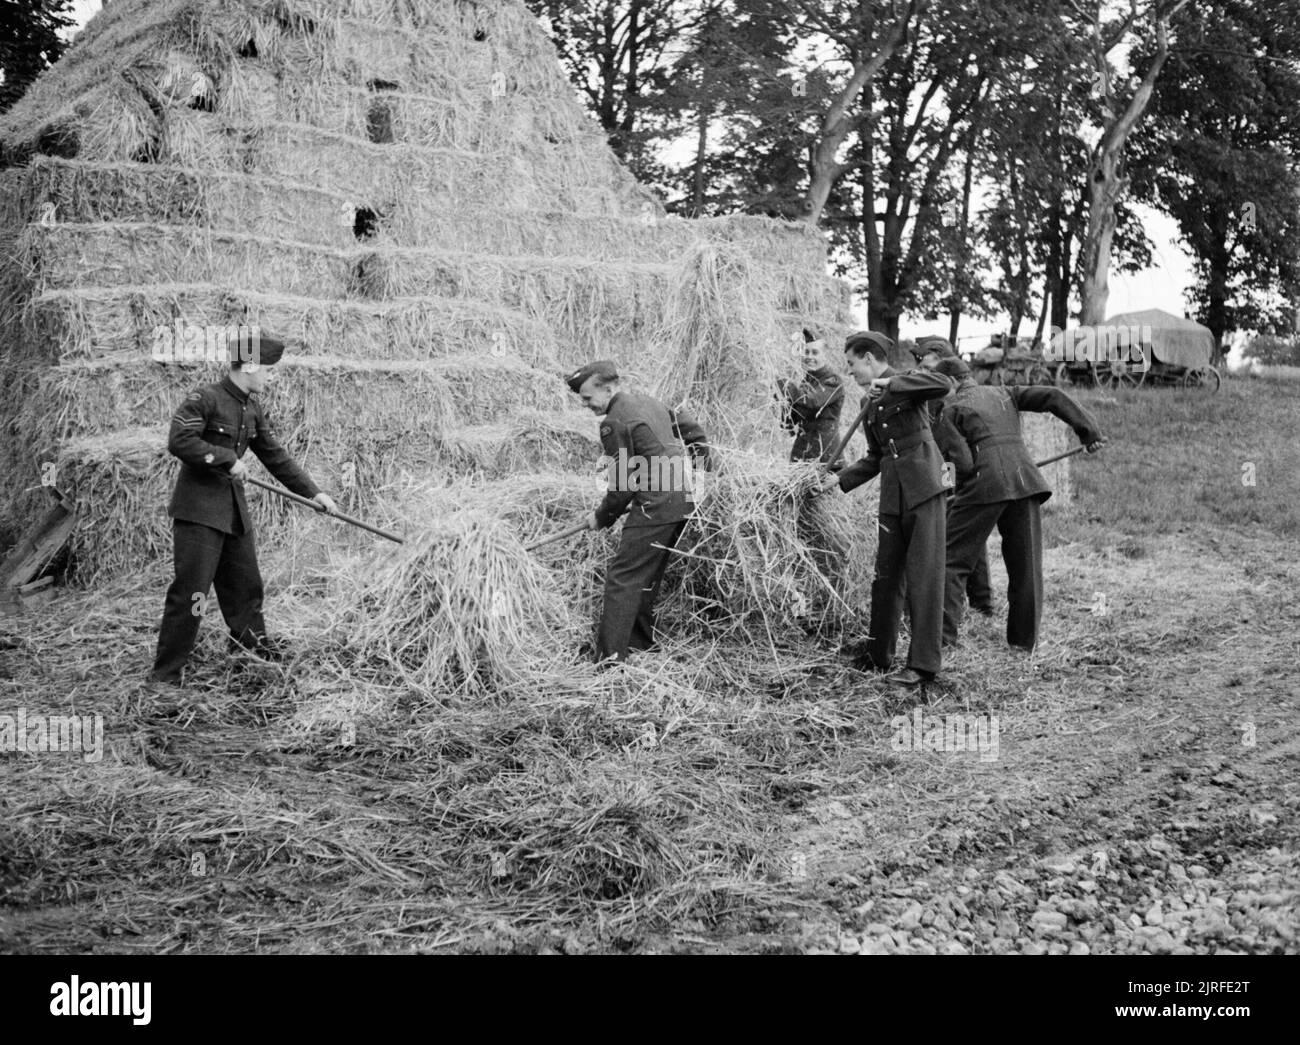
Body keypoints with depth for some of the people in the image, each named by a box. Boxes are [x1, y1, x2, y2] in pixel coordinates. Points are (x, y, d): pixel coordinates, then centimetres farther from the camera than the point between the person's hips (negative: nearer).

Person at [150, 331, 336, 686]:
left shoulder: (253, 410, 11)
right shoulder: (205, 399, -14)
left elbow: (275, 455, 17)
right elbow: (179, 441, -24)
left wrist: (312, 492, 14)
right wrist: (228, 459, -21)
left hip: (234, 508, 8)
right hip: (198, 507, -8)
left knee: (245, 578, 20)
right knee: (190, 589, -8)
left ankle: (248, 636, 44)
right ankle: (166, 673, -1)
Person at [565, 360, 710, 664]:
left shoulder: (614, 423, -12)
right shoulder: (650, 402, 15)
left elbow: (624, 483, -12)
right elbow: (694, 430, 21)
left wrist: (603, 518, 2)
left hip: (654, 509, -10)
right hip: (683, 502, 10)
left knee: (622, 580, -8)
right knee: (647, 578, 19)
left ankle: (610, 658, -11)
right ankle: (642, 644, 26)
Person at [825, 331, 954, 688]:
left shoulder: (907, 383, -1)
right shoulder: (870, 406, 17)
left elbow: (944, 384, -22)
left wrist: (891, 384, -19)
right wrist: (840, 481, 15)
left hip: (923, 489, -6)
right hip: (892, 496, 7)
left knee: (924, 575, -6)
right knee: (885, 575, 9)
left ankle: (923, 664, -3)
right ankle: (878, 655, 21)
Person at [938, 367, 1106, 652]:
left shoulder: (951, 409, 8)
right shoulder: (1004, 393, 22)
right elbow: (1053, 397, 12)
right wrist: (1089, 431, 10)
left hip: (984, 483, -5)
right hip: (1025, 479, 5)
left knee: (952, 558, 1)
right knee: (1026, 564, 12)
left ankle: (943, 633, -7)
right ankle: (1026, 639, 15)